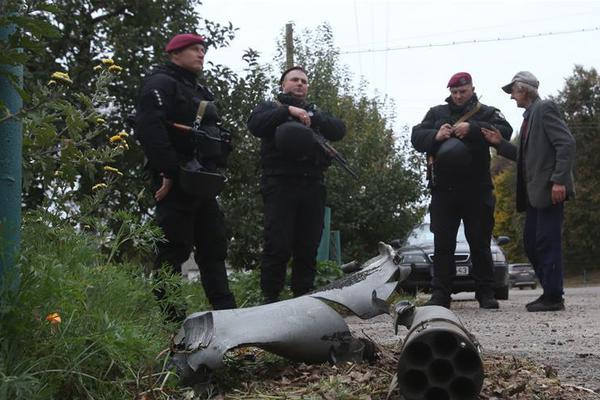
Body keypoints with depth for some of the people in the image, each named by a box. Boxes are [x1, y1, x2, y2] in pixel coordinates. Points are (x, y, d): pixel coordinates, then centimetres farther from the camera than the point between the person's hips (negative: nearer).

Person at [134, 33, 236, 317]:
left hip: (201, 182, 10)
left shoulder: (198, 91, 24)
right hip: (176, 184, -10)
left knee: (214, 245, 11)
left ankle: (224, 307, 18)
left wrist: (213, 170, 15)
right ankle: (167, 313, 0)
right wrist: (170, 172, -24)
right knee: (174, 248, -7)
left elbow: (212, 134, 30)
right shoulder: (161, 83, -6)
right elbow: (149, 129, -22)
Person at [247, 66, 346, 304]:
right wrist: (288, 111, -11)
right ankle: (271, 298, -2)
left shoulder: (316, 113, 27)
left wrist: (312, 119, -7)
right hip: (280, 184, -4)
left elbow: (339, 129, 7)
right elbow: (255, 124, -6)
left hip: (312, 186, 4)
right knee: (277, 246, -8)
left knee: (308, 248, 3)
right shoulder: (271, 107, 16)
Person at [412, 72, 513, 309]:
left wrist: (472, 129, -22)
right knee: (443, 244, 2)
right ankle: (440, 295, 5)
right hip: (443, 190, 2)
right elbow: (416, 136, 5)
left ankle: (486, 294, 9)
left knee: (479, 243, 3)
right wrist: (435, 136, -16)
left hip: (476, 191, -2)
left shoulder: (486, 113, 7)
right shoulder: (436, 113, 15)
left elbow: (505, 131, -10)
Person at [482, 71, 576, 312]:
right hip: (535, 192, 10)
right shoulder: (530, 116, 20)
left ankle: (553, 298, -1)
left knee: (547, 243, -7)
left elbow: (566, 143, -17)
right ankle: (550, 292, 18)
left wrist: (559, 180, -23)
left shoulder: (544, 109, -8)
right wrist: (500, 144, 9)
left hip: (550, 190, -10)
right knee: (531, 244, 11)